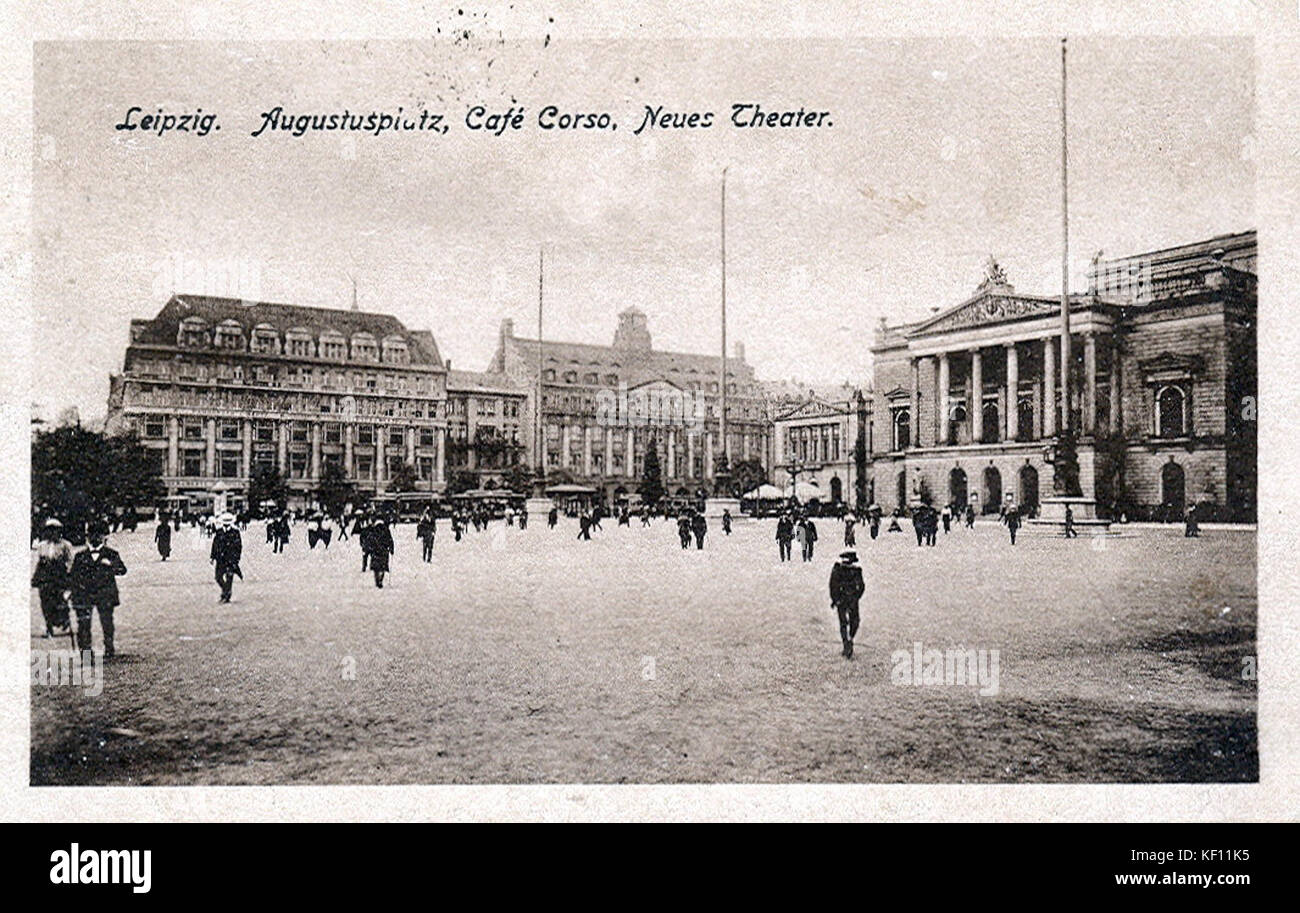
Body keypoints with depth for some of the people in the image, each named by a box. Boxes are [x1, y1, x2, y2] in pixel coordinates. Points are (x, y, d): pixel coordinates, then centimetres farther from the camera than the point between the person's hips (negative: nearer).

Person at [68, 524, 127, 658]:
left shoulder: (111, 554, 7)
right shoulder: (80, 556, 11)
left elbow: (122, 570, -2)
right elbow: (72, 575, 16)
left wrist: (110, 564, -19)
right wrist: (69, 590, 8)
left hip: (105, 594, -1)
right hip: (84, 595, 1)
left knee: (107, 621, -2)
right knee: (83, 622, -2)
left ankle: (109, 649, 7)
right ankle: (85, 648, 7)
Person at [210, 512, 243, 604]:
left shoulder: (235, 533, -2)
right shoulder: (218, 533, 8)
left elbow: (239, 546, -1)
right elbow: (214, 545, 15)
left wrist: (236, 558, -6)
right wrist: (212, 557, 13)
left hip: (231, 559, -4)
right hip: (220, 559, 4)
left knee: (229, 578, -6)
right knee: (218, 577, 4)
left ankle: (226, 596, -2)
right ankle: (226, 590, 25)